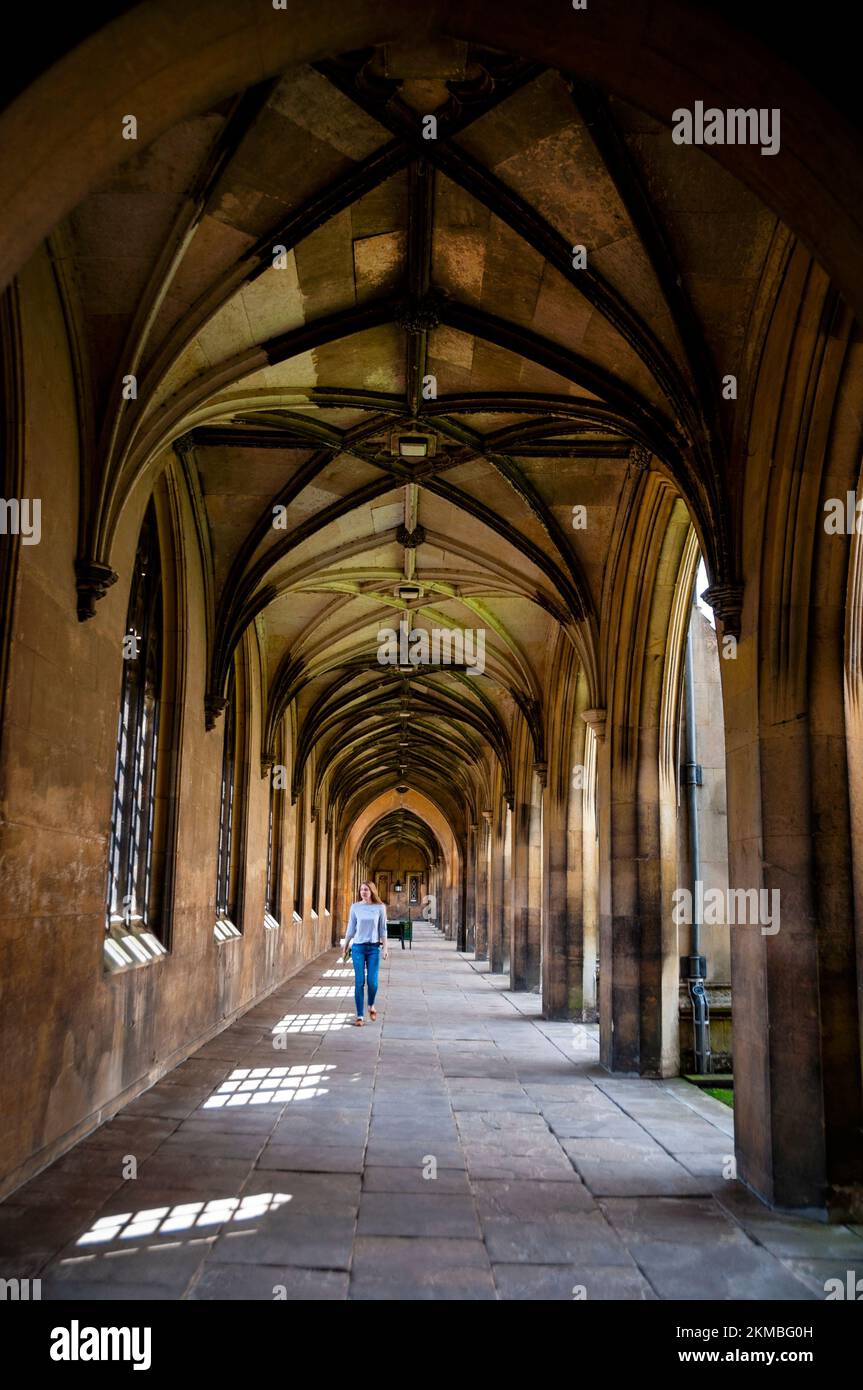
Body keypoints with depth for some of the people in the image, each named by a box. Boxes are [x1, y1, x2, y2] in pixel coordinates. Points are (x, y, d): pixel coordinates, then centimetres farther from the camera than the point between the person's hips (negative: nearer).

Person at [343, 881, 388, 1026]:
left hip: (374, 948, 0)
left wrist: (385, 948, -3)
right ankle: (359, 1016, 7)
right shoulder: (355, 907, 3)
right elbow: (351, 929, 9)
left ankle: (371, 1006, 27)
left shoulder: (380, 908, 0)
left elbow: (383, 930, 4)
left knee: (372, 982, -4)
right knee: (359, 982, -2)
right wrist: (345, 948, 10)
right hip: (358, 947, 0)